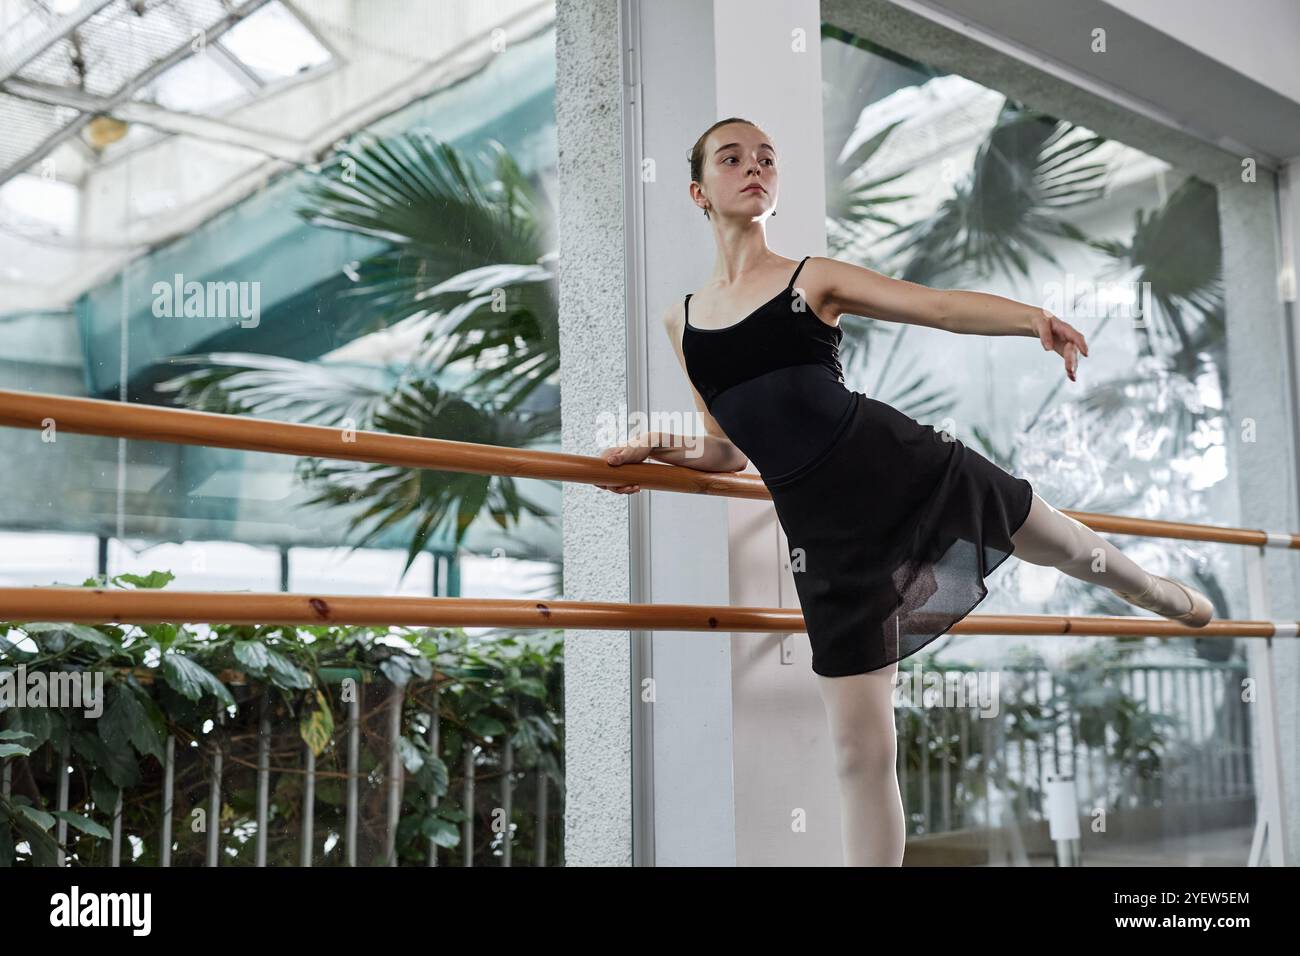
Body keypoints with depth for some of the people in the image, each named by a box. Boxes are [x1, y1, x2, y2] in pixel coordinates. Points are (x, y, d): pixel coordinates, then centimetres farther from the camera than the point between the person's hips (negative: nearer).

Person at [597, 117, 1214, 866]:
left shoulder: (814, 277, 3)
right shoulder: (681, 323, 11)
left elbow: (943, 305, -9)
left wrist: (1035, 317, -26)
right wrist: (668, 454, -2)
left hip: (903, 464, -1)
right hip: (824, 527, 2)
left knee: (1071, 547, 21)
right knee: (861, 747, 2)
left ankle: (1162, 592, 60)